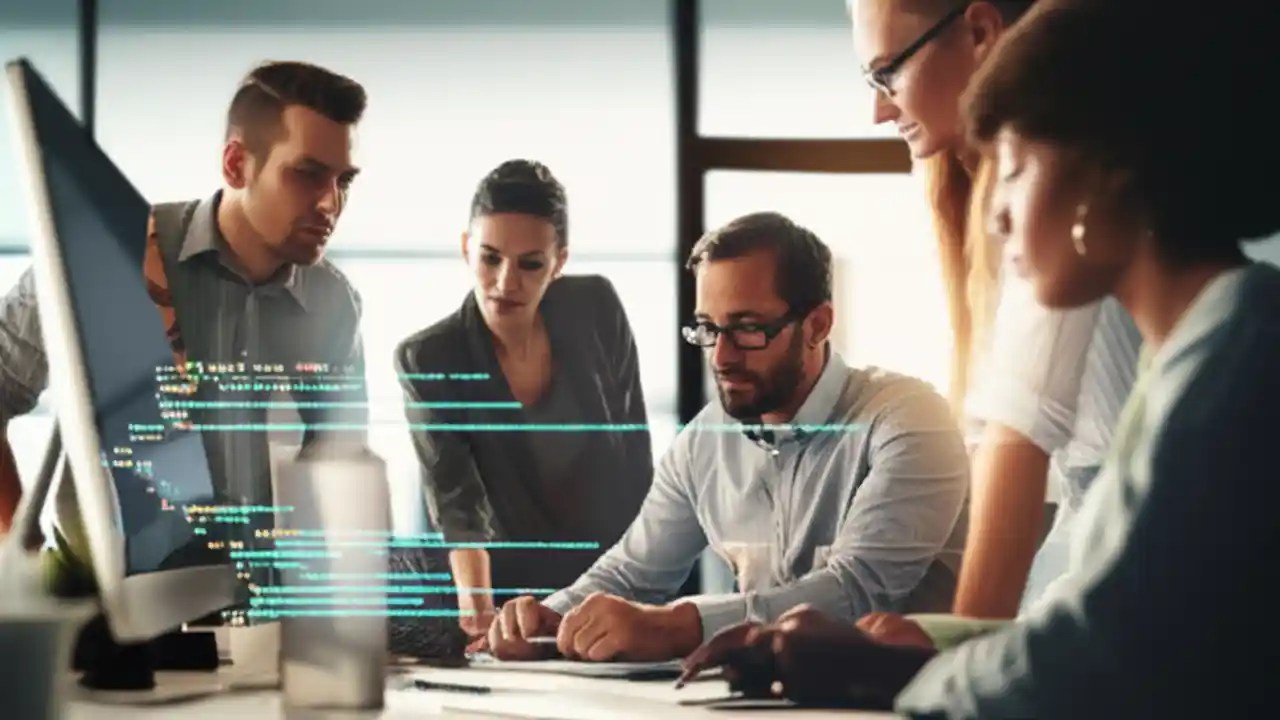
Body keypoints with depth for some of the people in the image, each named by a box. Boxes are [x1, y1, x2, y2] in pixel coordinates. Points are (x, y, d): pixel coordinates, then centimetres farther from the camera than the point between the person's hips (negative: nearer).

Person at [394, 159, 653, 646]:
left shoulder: (596, 310, -8)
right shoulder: (427, 361, -14)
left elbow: (636, 457, 2)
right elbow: (454, 502, -24)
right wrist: (477, 606, -42)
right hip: (515, 590, -1)